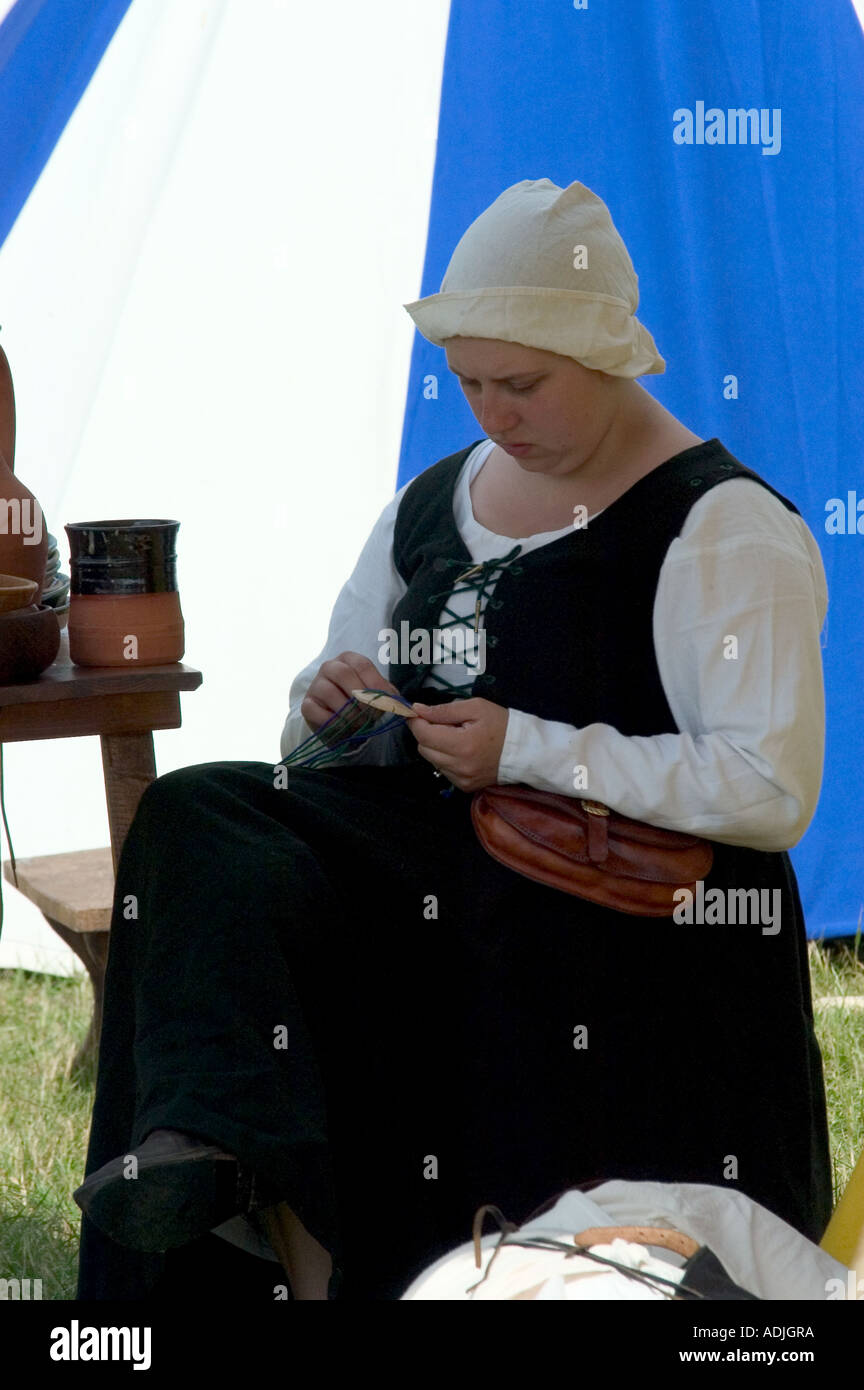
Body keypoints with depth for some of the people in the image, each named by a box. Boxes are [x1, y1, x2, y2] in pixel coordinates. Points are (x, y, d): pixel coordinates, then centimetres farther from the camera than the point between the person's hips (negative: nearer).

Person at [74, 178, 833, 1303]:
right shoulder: (431, 504, 16)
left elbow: (773, 791, -15)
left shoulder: (723, 527, -6)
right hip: (426, 867, 6)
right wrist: (332, 706, -1)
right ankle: (215, 1145, -34)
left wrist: (530, 751, -18)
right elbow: (346, 744, 25)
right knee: (199, 827, -20)